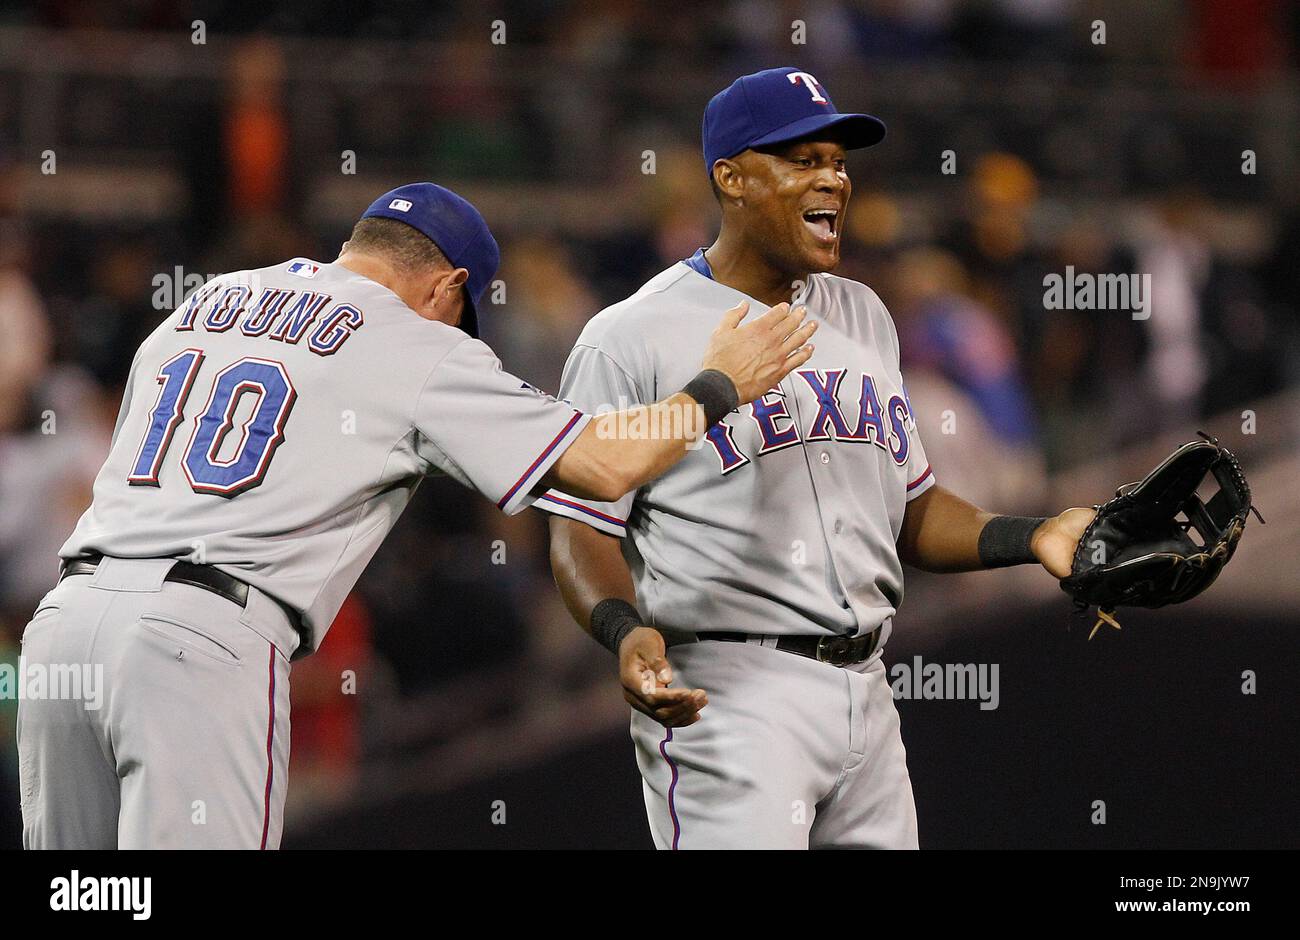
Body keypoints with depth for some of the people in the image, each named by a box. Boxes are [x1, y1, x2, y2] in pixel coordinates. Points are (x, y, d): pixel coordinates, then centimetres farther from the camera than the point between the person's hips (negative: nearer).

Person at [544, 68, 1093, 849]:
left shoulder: (863, 317, 17)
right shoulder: (634, 338, -4)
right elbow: (582, 532, -7)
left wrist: (1032, 539, 5)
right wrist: (626, 632, -26)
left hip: (866, 697, 7)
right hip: (727, 693, -7)